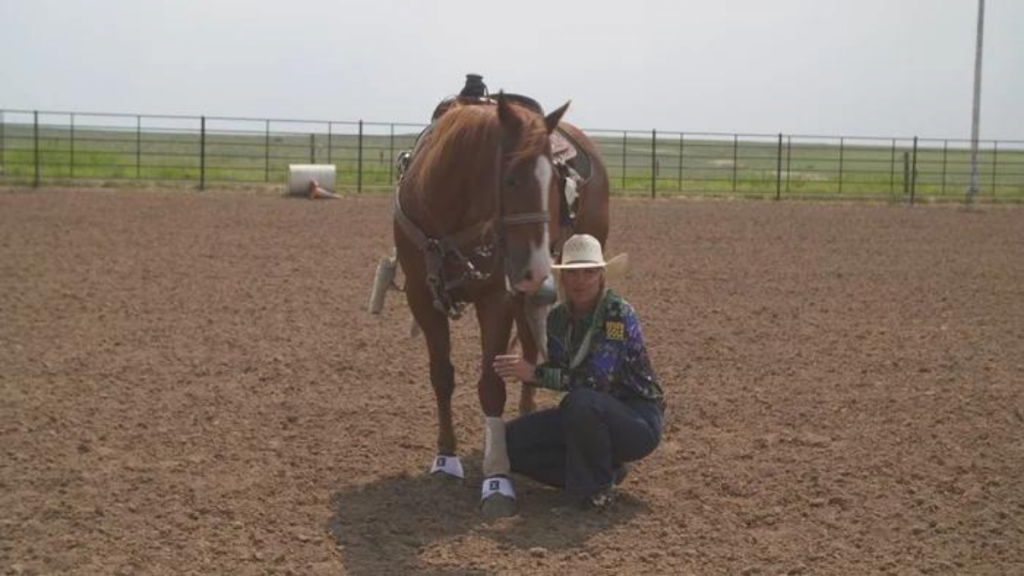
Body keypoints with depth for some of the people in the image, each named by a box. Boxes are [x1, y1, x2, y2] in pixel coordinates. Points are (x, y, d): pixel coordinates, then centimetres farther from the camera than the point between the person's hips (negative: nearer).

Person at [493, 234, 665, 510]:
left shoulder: (619, 314, -21)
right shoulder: (557, 318, 1)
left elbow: (596, 379, -29)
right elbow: (563, 376, 3)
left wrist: (534, 374, -31)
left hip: (639, 421, -7)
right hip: (591, 415, 7)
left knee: (581, 402, -38)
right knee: (513, 440, -7)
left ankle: (598, 487, -11)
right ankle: (605, 468, 5)